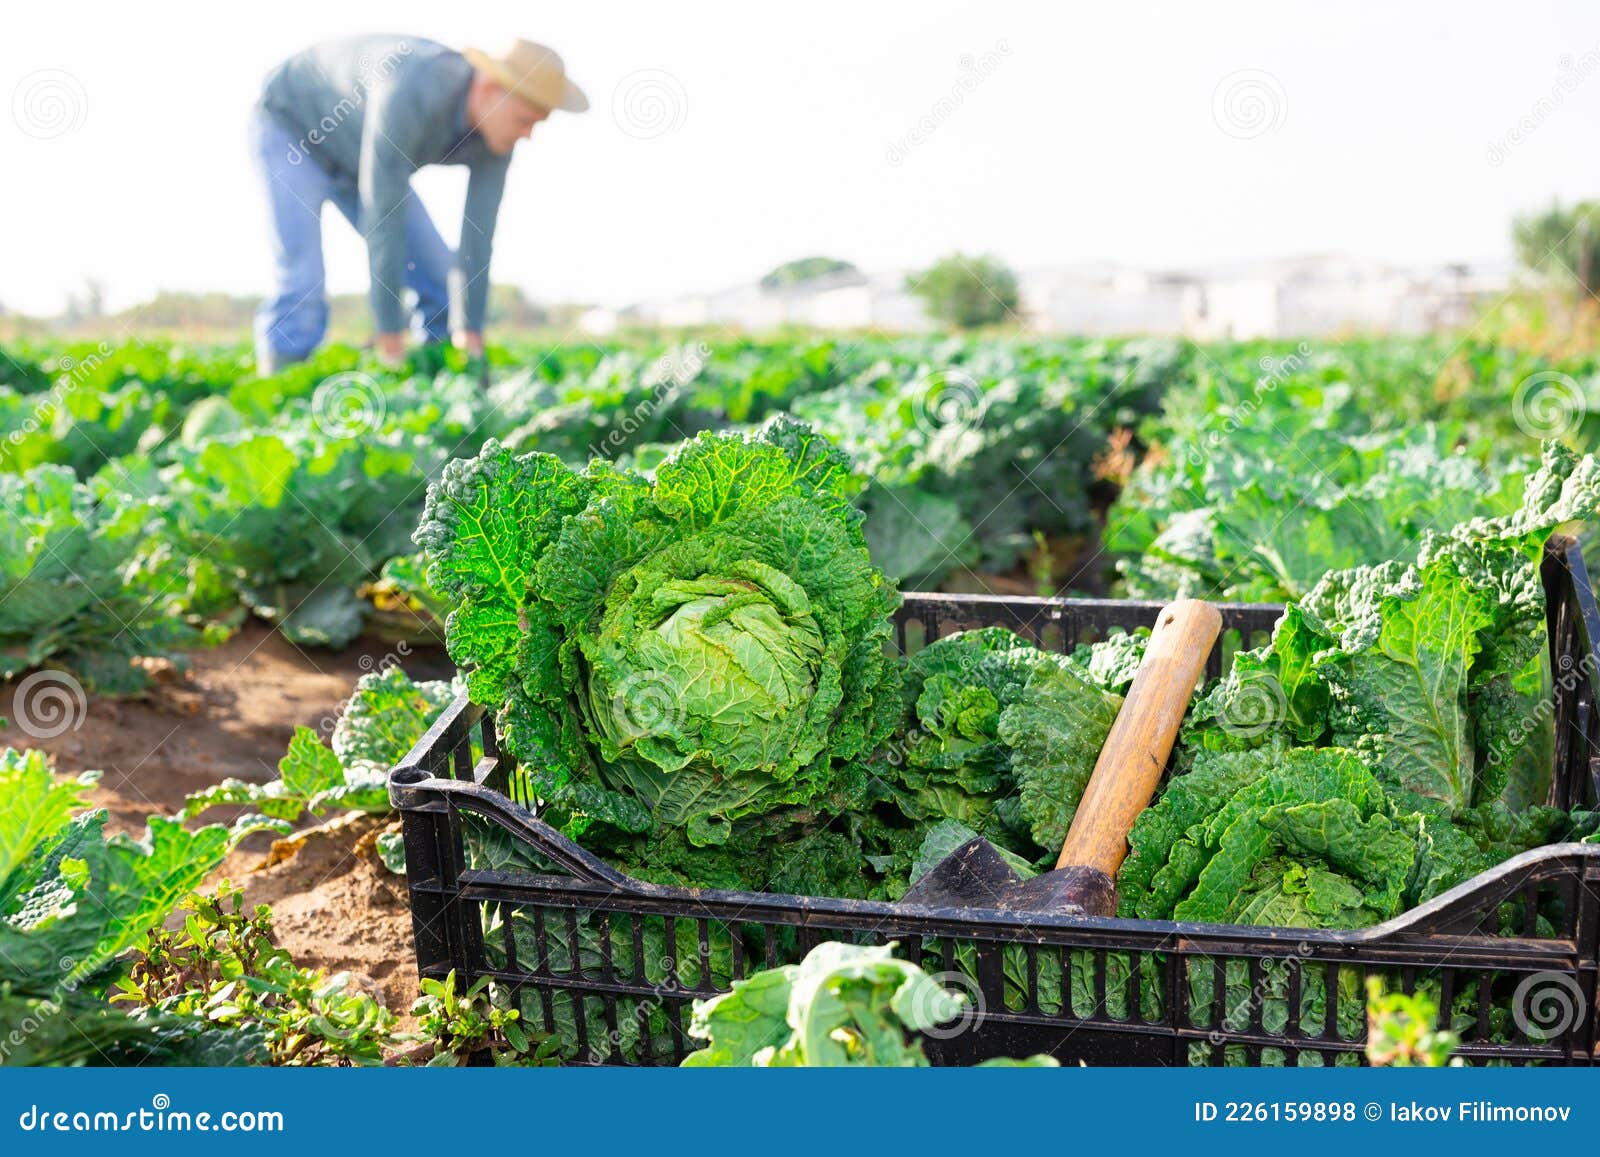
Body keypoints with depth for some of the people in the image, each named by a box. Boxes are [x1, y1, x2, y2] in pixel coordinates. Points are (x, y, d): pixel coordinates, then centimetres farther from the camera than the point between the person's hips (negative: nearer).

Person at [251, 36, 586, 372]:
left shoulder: (497, 125, -20)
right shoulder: (409, 95, -43)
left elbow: (479, 230, -17)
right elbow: (383, 214, -42)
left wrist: (470, 332, -20)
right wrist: (390, 336, -39)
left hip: (349, 156, 7)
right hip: (291, 126, -6)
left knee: (440, 281, -4)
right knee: (303, 287, -22)